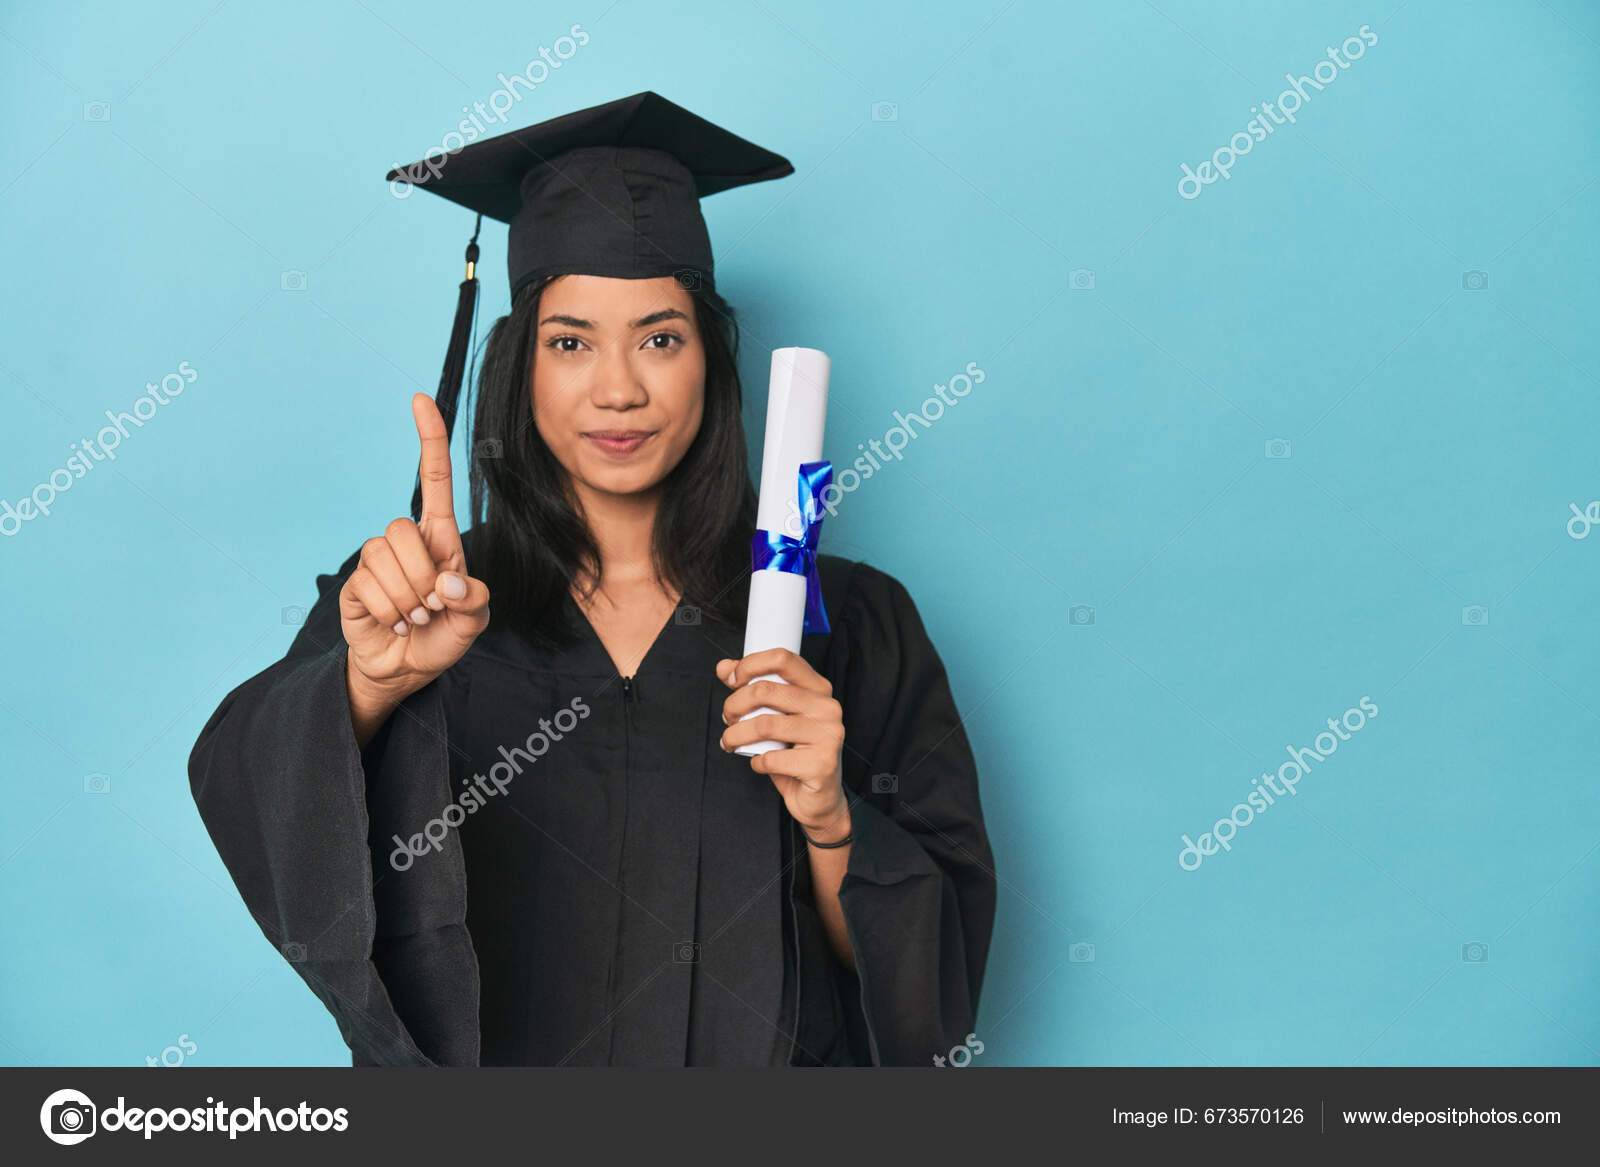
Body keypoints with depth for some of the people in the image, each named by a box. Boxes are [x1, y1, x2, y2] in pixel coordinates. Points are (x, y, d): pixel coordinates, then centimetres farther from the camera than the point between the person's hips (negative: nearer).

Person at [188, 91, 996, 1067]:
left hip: (767, 1057, 0)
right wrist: (373, 684, -36)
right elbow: (251, 798, -19)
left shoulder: (843, 627, -5)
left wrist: (830, 820, -22)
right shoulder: (419, 605, -3)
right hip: (485, 1058, 1)